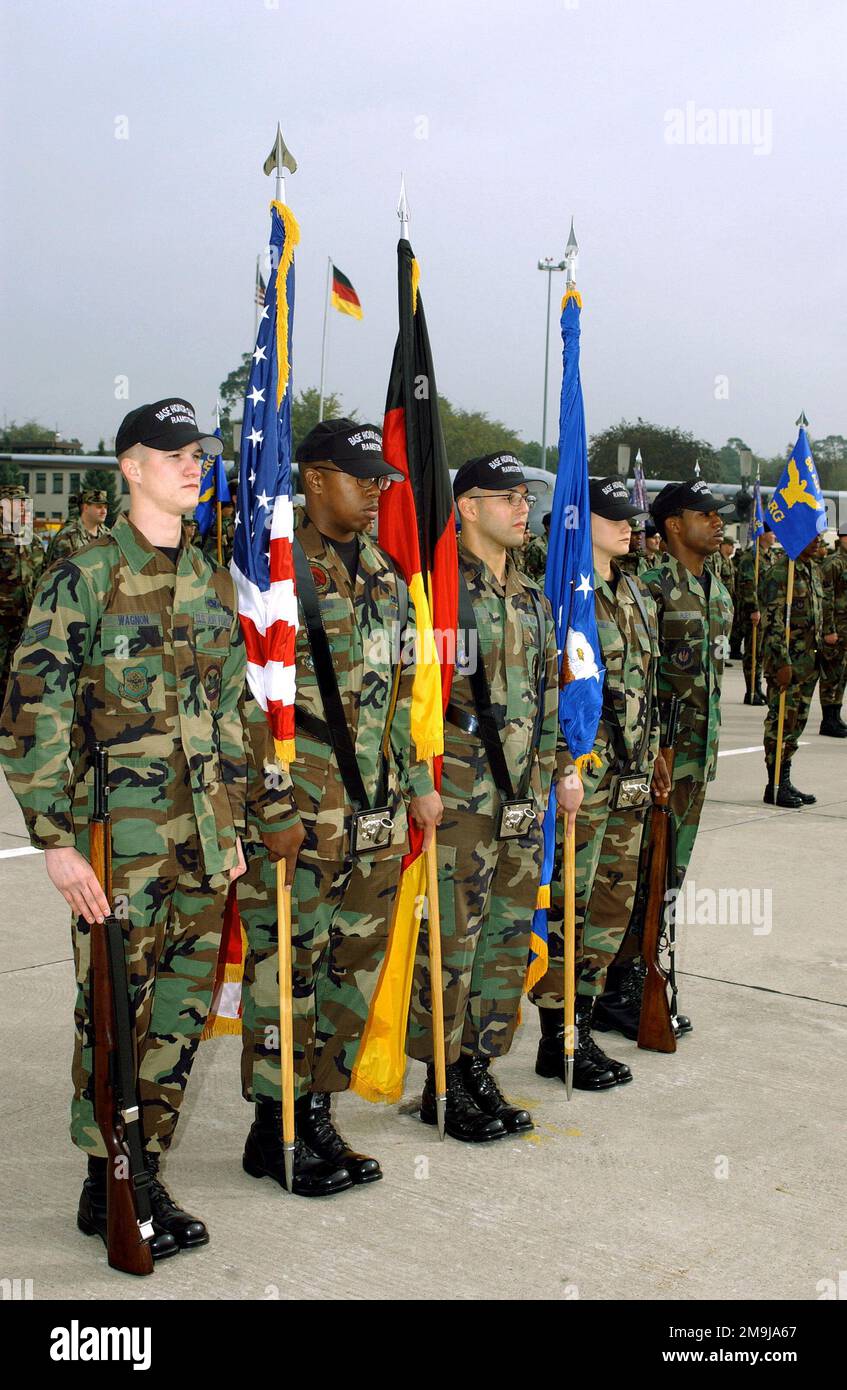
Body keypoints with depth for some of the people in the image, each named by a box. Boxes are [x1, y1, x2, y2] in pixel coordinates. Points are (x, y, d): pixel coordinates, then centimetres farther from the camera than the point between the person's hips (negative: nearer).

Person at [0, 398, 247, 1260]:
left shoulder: (212, 582, 13)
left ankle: (145, 1172, 26)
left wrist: (232, 824, 16)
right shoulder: (85, 576, -7)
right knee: (115, 1010, 2)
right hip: (120, 839, -6)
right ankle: (109, 1188, 18)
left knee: (184, 1010, 11)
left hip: (202, 839, 6)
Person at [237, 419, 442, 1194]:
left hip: (378, 810, 8)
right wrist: (276, 808, -17)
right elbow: (255, 700, -14)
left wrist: (418, 783, 16)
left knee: (356, 964, 12)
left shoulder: (383, 575, 15)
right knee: (287, 965, 0)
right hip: (302, 812, -8)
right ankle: (275, 1129, 14)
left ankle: (318, 1112, 25)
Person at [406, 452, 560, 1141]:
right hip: (460, 799, -7)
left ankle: (479, 1068, 24)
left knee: (508, 940, 12)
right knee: (450, 943, 0)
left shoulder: (533, 599, 15)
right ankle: (442, 1085, 12)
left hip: (522, 799, 7)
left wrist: (550, 773, 16)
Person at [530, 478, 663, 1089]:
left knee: (614, 902, 12)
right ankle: (559, 1041, 10)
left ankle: (581, 1026, 24)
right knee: (566, 906, -1)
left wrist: (651, 756, 19)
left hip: (629, 779, 8)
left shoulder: (637, 596, 15)